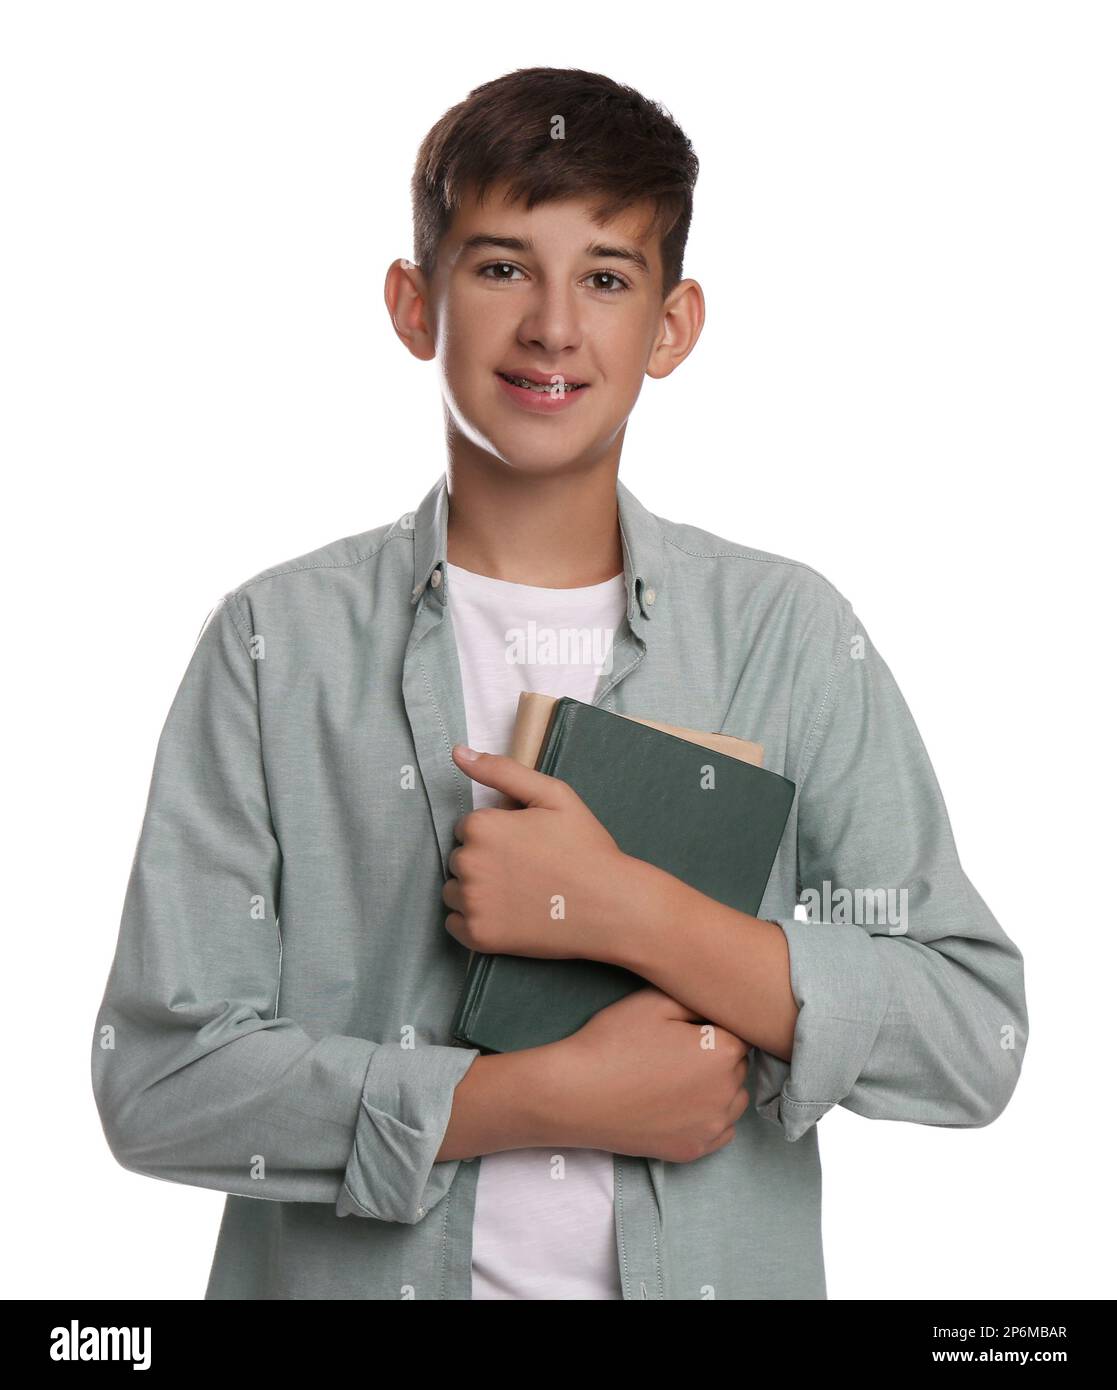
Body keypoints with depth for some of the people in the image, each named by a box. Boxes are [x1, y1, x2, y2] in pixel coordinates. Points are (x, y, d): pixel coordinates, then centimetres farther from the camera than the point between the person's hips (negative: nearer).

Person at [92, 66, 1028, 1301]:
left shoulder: (788, 631, -5)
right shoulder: (277, 639, -7)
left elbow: (978, 1041, -11)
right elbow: (155, 1074, -11)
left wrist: (621, 908, -21)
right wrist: (556, 1097, -17)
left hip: (714, 1268, 1)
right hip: (348, 1271, 0)